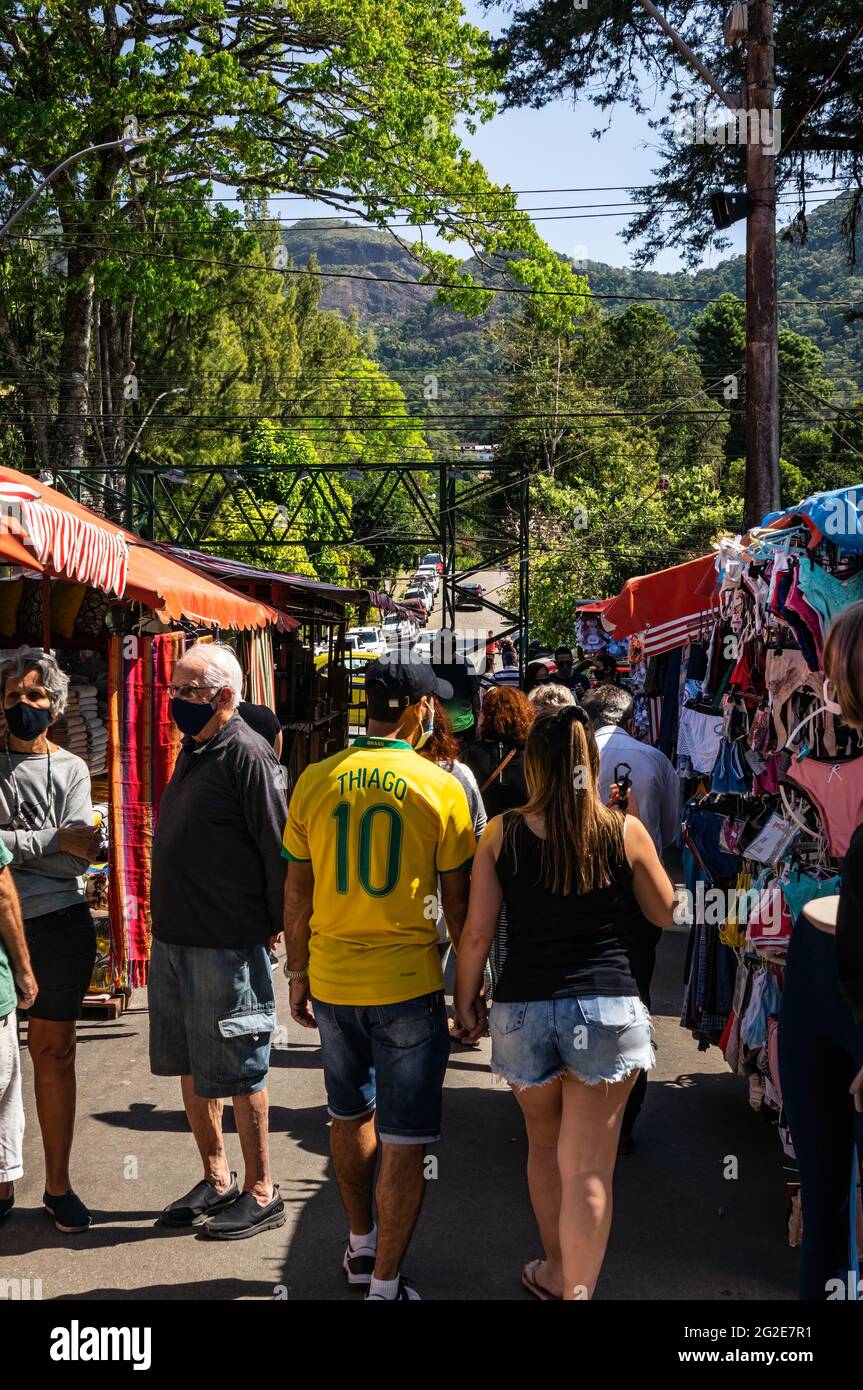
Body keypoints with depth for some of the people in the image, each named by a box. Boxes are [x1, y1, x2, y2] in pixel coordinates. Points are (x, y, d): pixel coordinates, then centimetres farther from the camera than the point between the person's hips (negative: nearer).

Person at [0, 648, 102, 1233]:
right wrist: (51, 841, -11)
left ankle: (58, 1184, 17)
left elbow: (80, 857, -5)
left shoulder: (72, 769, 6)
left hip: (60, 926, 1)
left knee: (54, 1052, 7)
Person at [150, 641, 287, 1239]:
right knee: (191, 1067, 16)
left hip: (227, 945, -9)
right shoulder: (193, 751, 12)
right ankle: (217, 1181, 31)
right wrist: (167, 921, 17)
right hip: (174, 939, 9)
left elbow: (279, 848, -17)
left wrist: (275, 925, -11)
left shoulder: (246, 754, -16)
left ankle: (261, 1194, 16)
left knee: (238, 1072, 2)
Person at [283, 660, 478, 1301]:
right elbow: (458, 903, -5)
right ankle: (385, 1284, 9)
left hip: (331, 979, 5)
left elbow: (297, 895, 5)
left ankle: (361, 1245, 39)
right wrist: (473, 983, 7)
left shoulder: (314, 782, -1)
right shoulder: (441, 788, -10)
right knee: (405, 1139, 5)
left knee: (351, 1114, 23)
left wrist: (298, 972, 17)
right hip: (408, 983, -4)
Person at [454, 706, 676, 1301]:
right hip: (608, 1010, -2)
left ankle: (557, 1272, 41)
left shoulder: (501, 833, -4)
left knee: (545, 1148, 24)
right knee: (589, 1169, 3)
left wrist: (465, 1004, 10)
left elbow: (477, 932, -3)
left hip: (523, 1011, 2)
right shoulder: (626, 831, -5)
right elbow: (665, 913, 9)